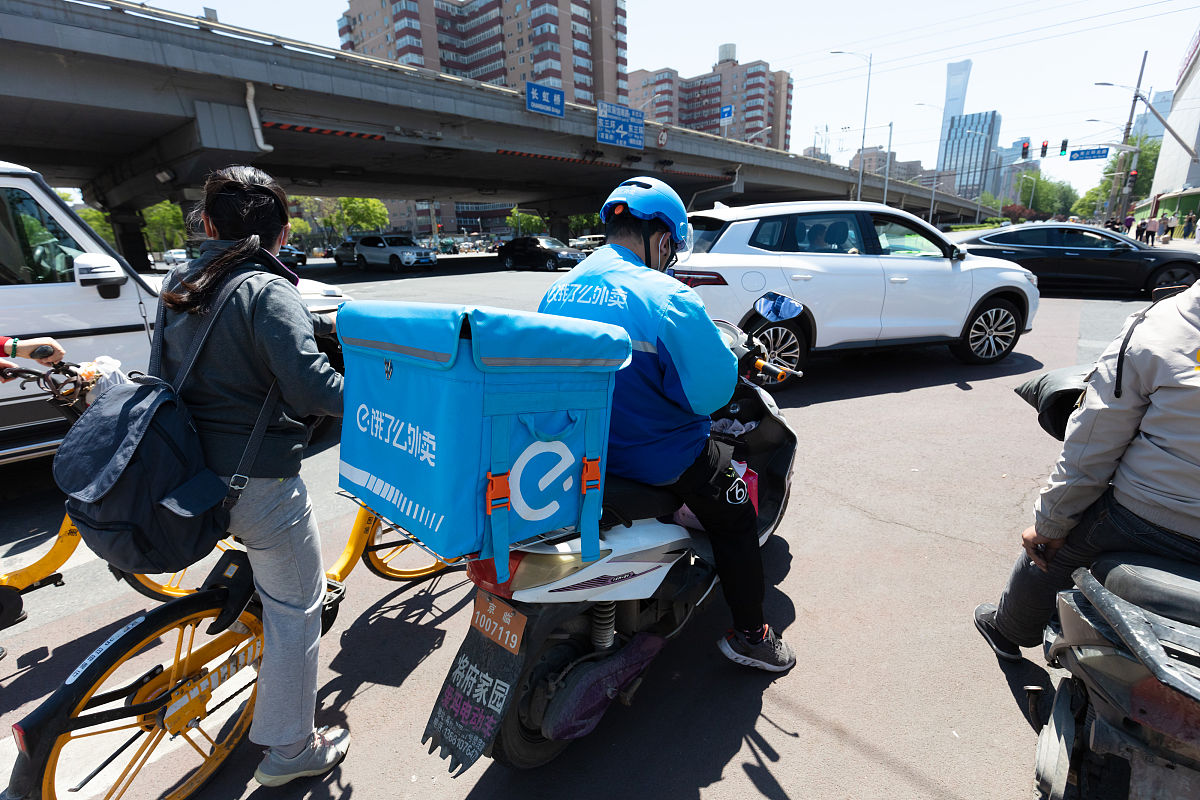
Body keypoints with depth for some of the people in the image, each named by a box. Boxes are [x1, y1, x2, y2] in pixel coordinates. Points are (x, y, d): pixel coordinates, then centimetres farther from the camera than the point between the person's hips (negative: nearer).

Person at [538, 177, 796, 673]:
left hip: (581, 451, 8)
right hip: (660, 457, -7)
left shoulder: (557, 291, 1)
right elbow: (714, 389, -19)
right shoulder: (667, 297, -22)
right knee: (736, 522, 17)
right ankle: (749, 635, 32)